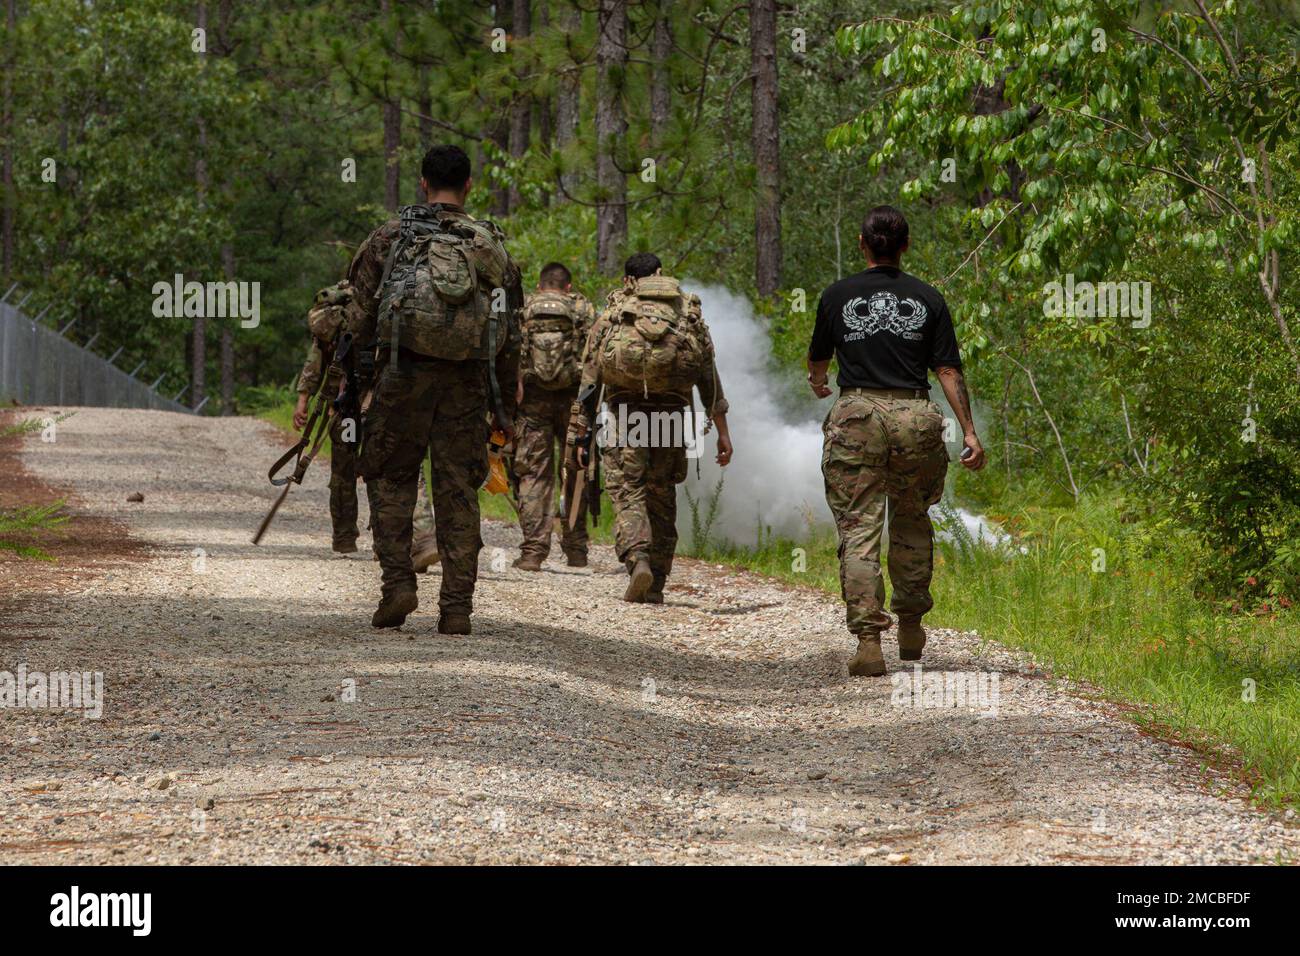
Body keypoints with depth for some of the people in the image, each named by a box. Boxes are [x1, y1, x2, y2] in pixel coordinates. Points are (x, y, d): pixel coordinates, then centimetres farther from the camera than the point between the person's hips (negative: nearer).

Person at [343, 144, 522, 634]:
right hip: (468, 383, 2)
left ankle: (398, 584, -2)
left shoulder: (390, 237, 2)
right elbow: (510, 337, 10)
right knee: (458, 492, 6)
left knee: (390, 481, 11)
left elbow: (359, 320, 3)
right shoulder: (491, 244, 9)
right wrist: (507, 409, 16)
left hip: (405, 374, -2)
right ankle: (457, 607, 3)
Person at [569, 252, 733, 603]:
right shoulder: (689, 313, 14)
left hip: (625, 414, -2)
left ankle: (637, 559, -27)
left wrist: (581, 434, 10)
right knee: (662, 498, 11)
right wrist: (722, 431, 12)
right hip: (672, 416, 2)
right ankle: (655, 587, 11)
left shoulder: (612, 314, 11)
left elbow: (588, 380, 7)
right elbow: (709, 377, 11)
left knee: (627, 493, -2)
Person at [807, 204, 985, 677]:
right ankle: (911, 628, 26)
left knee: (858, 532, -2)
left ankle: (868, 641, -12)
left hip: (856, 416, -1)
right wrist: (969, 432, 2)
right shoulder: (927, 299, 6)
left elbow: (818, 359, 22)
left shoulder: (838, 296, 6)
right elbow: (948, 370, 0)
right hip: (915, 420, 1)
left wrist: (817, 383, 45)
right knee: (912, 524, 21)